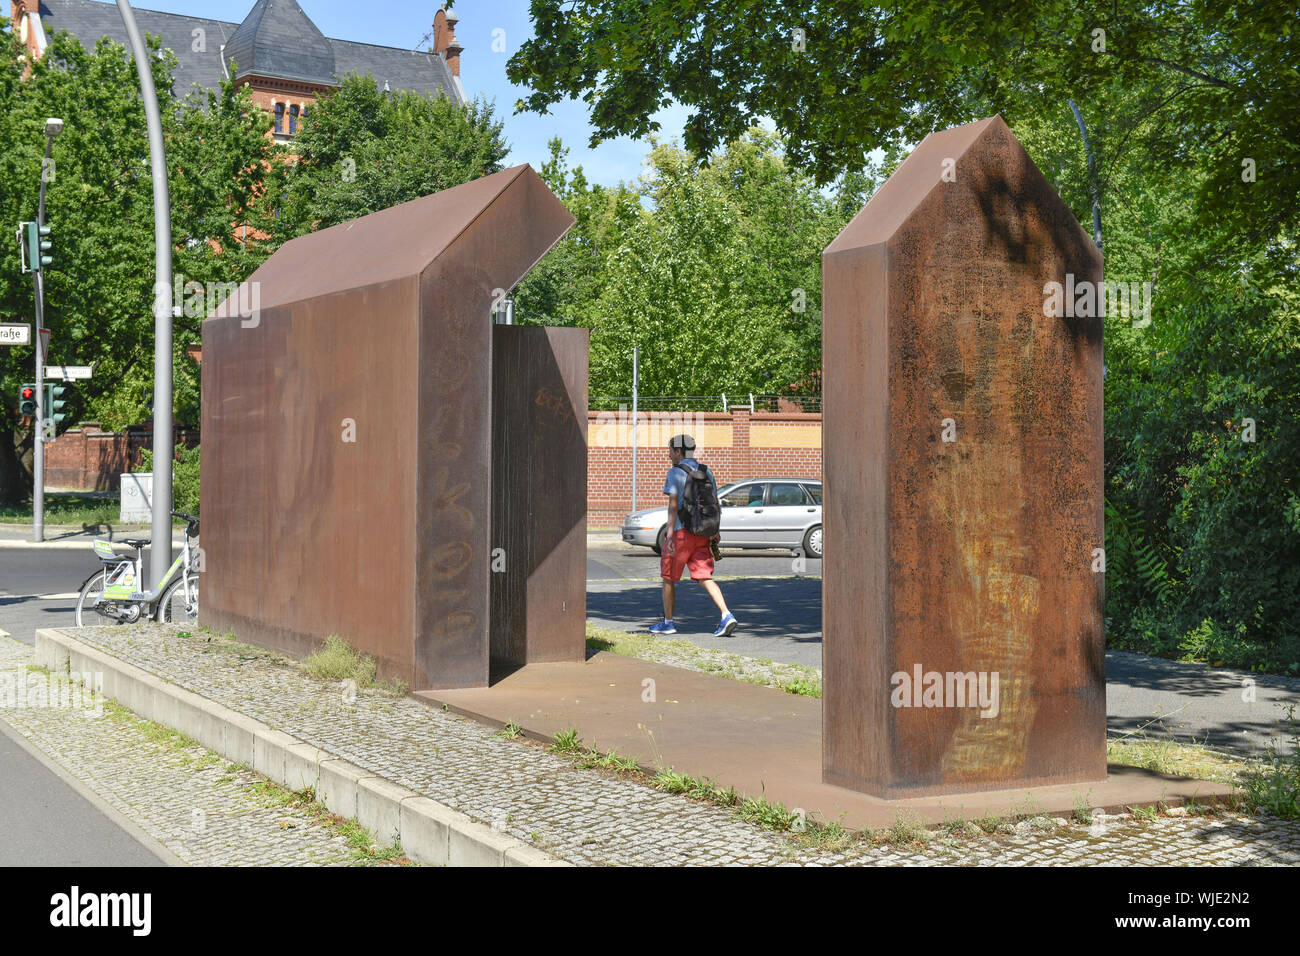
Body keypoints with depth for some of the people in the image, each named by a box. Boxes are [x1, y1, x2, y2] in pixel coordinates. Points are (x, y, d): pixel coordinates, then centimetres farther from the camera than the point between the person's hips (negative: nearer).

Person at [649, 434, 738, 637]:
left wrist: (670, 534, -19)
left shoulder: (675, 473, -6)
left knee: (668, 577, 10)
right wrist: (715, 531, 23)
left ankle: (668, 622, 17)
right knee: (705, 577, 1)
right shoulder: (707, 473, 13)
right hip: (702, 534, 5)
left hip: (681, 531, -5)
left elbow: (673, 504, -15)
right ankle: (726, 615, -18)